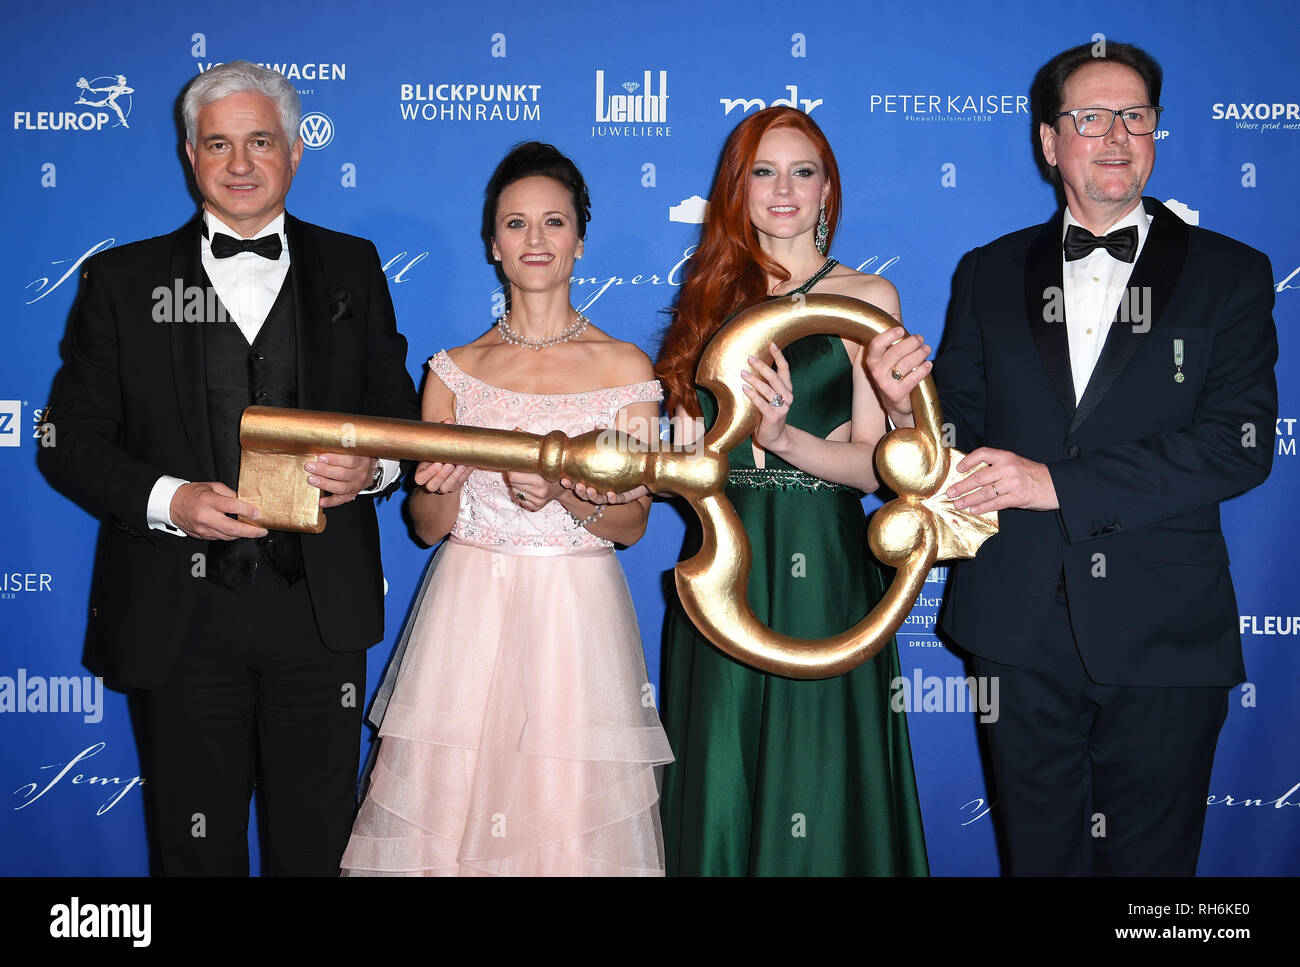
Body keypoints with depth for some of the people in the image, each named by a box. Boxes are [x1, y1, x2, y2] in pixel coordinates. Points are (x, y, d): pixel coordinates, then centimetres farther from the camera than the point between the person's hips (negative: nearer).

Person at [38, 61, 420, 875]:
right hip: (180, 616, 0)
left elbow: (397, 409, 11)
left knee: (319, 842, 11)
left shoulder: (351, 268, 8)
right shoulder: (124, 280, 4)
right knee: (197, 846, 12)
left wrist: (372, 466, -12)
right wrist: (168, 500, -16)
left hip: (321, 611, 1)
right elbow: (70, 442, 1)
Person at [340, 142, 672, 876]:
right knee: (452, 805, 3)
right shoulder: (455, 371, 6)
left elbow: (632, 523, 1)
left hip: (577, 617, -1)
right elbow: (427, 526, 6)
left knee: (570, 814, 0)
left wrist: (563, 494, -18)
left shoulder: (626, 368, 2)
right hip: (468, 617, 1)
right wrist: (442, 484, -15)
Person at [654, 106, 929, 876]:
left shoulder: (866, 296, 2)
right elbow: (687, 453, 9)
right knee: (719, 785, 9)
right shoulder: (711, 298, 12)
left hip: (820, 567, -3)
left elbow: (873, 464, -6)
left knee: (814, 778, 2)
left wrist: (783, 437, -22)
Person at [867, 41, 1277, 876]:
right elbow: (963, 428, 7)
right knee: (1041, 854, 15)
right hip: (1021, 627, 2)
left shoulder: (1229, 274, 1)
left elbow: (1240, 445, -11)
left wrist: (1058, 483, -18)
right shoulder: (990, 274, 9)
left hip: (1163, 633, -2)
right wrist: (909, 407, -17)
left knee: (1150, 858, 11)